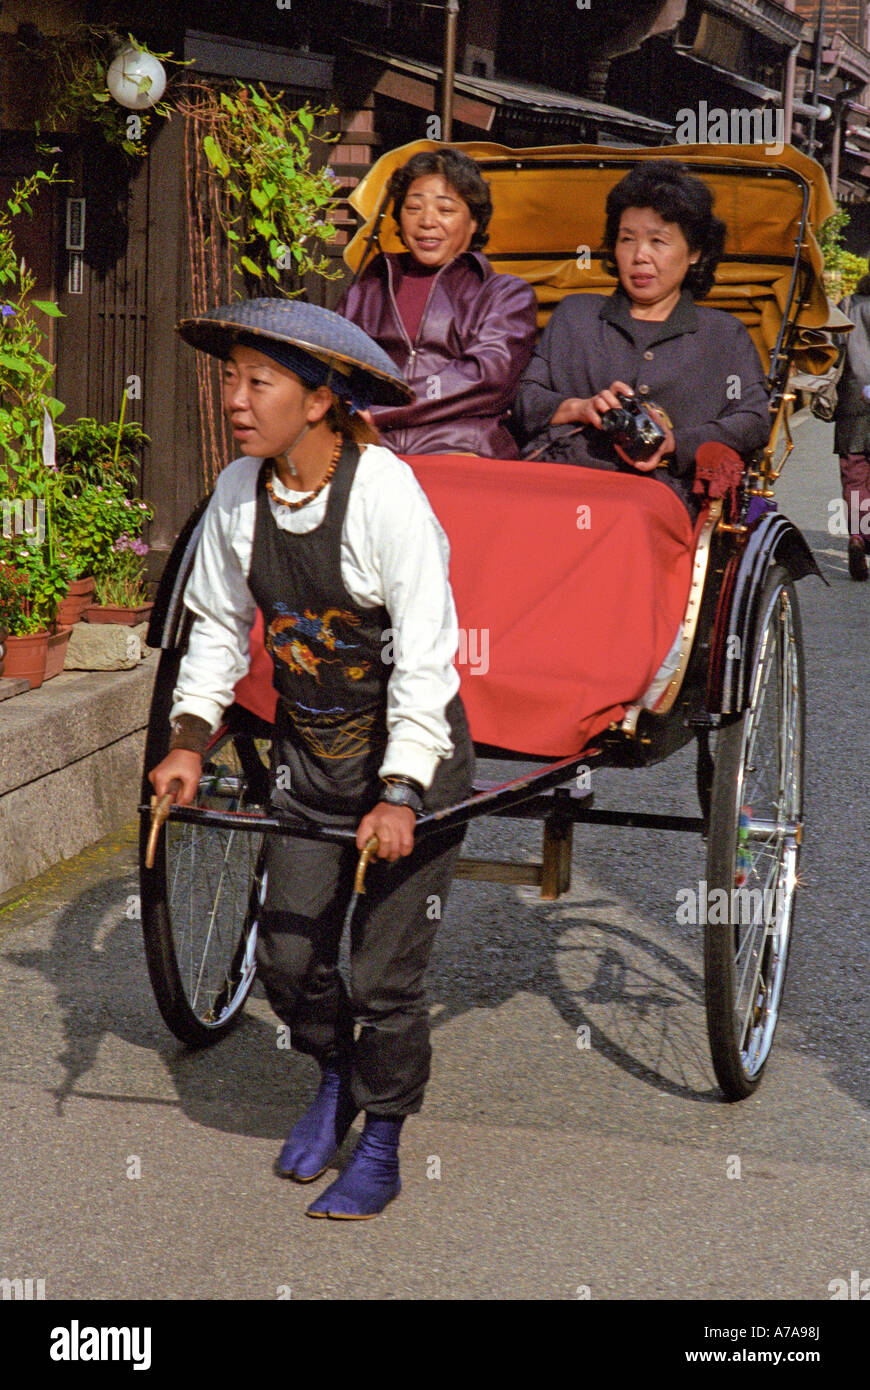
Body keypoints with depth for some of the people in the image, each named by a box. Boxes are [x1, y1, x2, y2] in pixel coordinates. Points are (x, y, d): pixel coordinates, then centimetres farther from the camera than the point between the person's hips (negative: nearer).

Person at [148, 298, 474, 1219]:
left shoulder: (385, 492, -22)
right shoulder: (238, 493, -5)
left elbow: (426, 656, -22)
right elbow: (218, 625, 8)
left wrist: (398, 792, -28)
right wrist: (189, 740, -3)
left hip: (410, 755, -5)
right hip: (306, 754, 5)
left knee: (382, 970, -1)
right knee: (287, 956, 6)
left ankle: (380, 1150, 20)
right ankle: (335, 1076, 37)